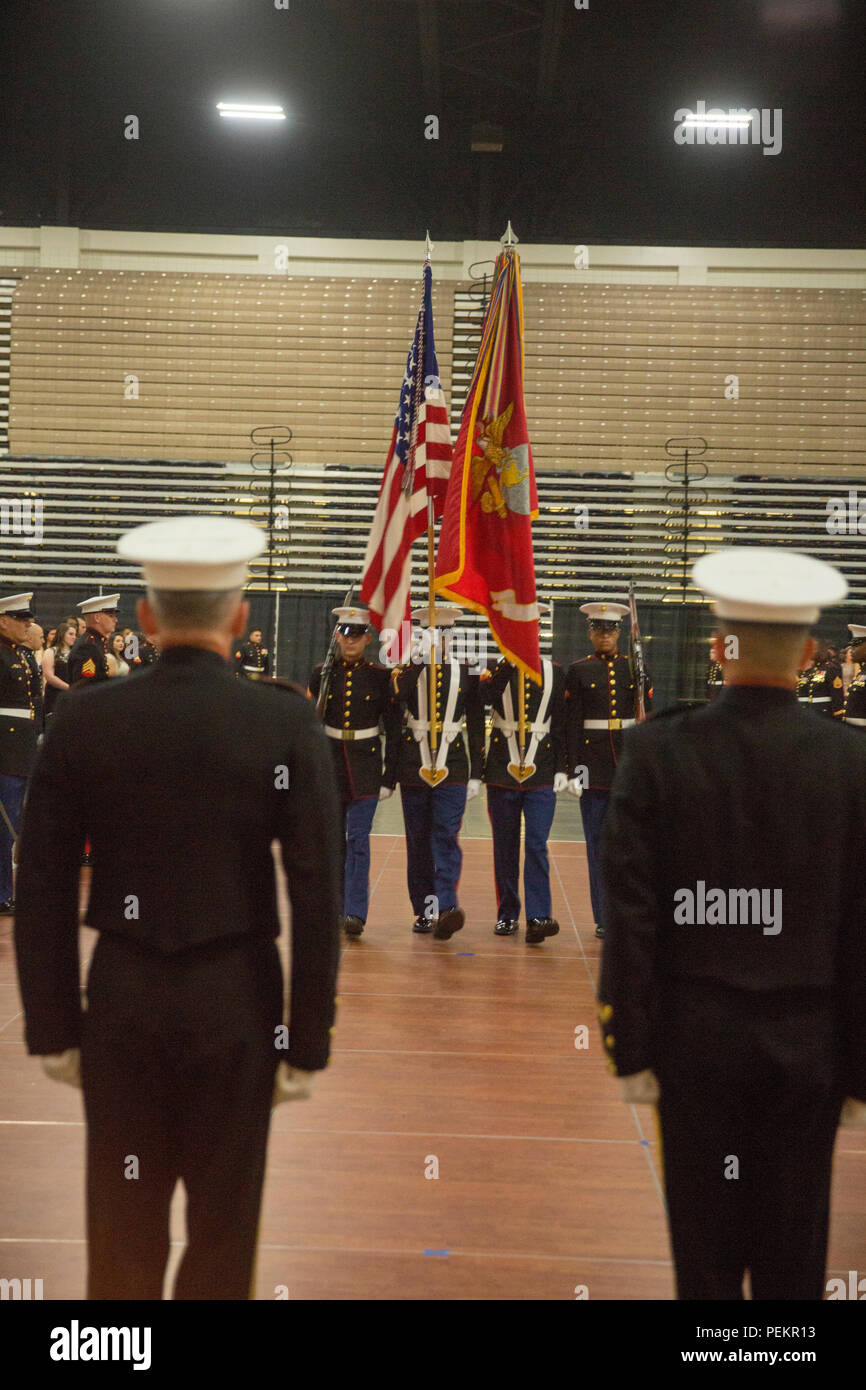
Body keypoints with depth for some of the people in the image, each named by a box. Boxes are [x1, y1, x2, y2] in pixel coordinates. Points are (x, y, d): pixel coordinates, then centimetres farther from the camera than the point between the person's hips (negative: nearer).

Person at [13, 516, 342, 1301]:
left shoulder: (83, 719, -5)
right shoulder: (287, 726, -10)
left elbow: (42, 891, -2)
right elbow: (317, 898, -11)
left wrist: (53, 1027, 7)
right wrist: (308, 1042, -2)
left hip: (122, 998, 2)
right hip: (237, 1001, -1)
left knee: (122, 1228, 15)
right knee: (223, 1229, 13)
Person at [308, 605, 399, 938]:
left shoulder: (380, 677, -1)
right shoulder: (322, 674, 4)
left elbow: (393, 730, 0)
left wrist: (389, 777, -4)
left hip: (366, 767, -2)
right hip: (330, 764, 2)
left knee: (358, 839, -9)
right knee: (335, 842, 9)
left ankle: (356, 913, -8)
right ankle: (338, 909, 20)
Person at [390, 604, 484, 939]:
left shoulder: (466, 673, 6)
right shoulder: (408, 669, 5)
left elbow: (476, 725, 8)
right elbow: (396, 693, -18)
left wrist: (476, 774, 4)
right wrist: (420, 657, -23)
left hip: (452, 769, -1)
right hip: (413, 768, 1)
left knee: (446, 838, -12)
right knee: (418, 841, 7)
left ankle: (446, 907, -18)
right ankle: (424, 910, 16)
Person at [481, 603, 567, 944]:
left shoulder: (554, 672, 8)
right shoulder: (497, 670, 5)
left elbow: (561, 723, 8)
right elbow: (486, 696, -19)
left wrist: (562, 768, 2)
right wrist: (510, 659, -23)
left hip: (541, 773, 0)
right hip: (502, 772, 1)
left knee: (536, 845, -9)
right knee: (505, 848, 8)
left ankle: (539, 916, -10)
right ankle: (507, 914, 19)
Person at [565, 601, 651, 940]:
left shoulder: (635, 668, 8)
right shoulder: (578, 671, 4)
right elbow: (572, 724, 0)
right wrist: (574, 769, -7)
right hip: (594, 764, -1)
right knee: (598, 844, 3)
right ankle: (604, 919, 10)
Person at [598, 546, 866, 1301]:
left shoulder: (657, 750, -9)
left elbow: (632, 915, -9)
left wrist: (631, 1049, -1)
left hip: (696, 1038, -1)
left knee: (707, 1253, 11)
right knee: (794, 1261, 13)